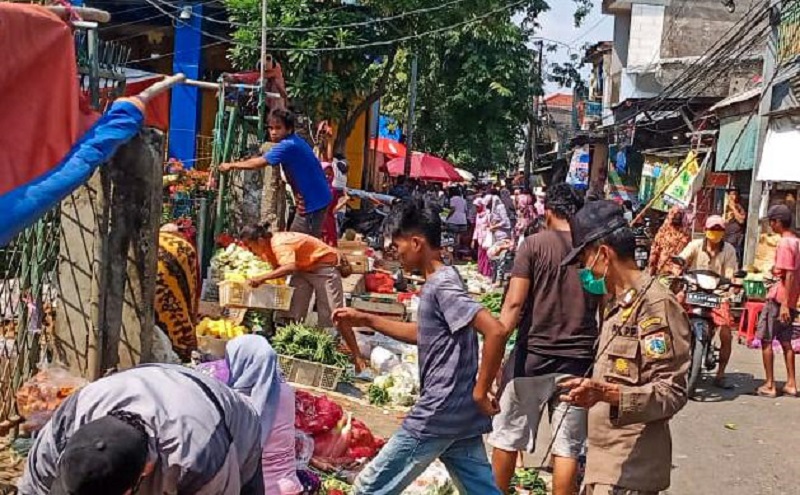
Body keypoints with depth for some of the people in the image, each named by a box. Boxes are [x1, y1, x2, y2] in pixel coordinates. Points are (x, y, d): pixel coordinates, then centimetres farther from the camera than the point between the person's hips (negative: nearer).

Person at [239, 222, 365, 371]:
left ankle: (357, 357, -3)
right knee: (291, 313, -2)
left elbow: (289, 267, -48)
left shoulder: (280, 244, -30)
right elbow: (278, 268, 3)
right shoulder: (267, 248, -2)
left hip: (325, 266, -9)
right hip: (303, 269, 9)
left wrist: (262, 278, -51)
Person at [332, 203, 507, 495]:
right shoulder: (441, 282, 14)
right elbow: (424, 334, 28)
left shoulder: (440, 285, -16)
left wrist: (481, 392, -19)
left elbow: (496, 331, -26)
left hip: (438, 414, -10)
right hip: (460, 414, 10)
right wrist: (366, 321, 20)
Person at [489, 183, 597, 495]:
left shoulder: (534, 244, -5)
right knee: (568, 447, 7)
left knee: (508, 436, 14)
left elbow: (514, 303, -11)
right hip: (579, 359, 2)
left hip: (533, 354, -2)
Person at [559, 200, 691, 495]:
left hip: (629, 471, -9)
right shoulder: (617, 304, 14)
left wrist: (605, 393, -32)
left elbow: (672, 393, -21)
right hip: (606, 461, 9)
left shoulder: (656, 305, -15)